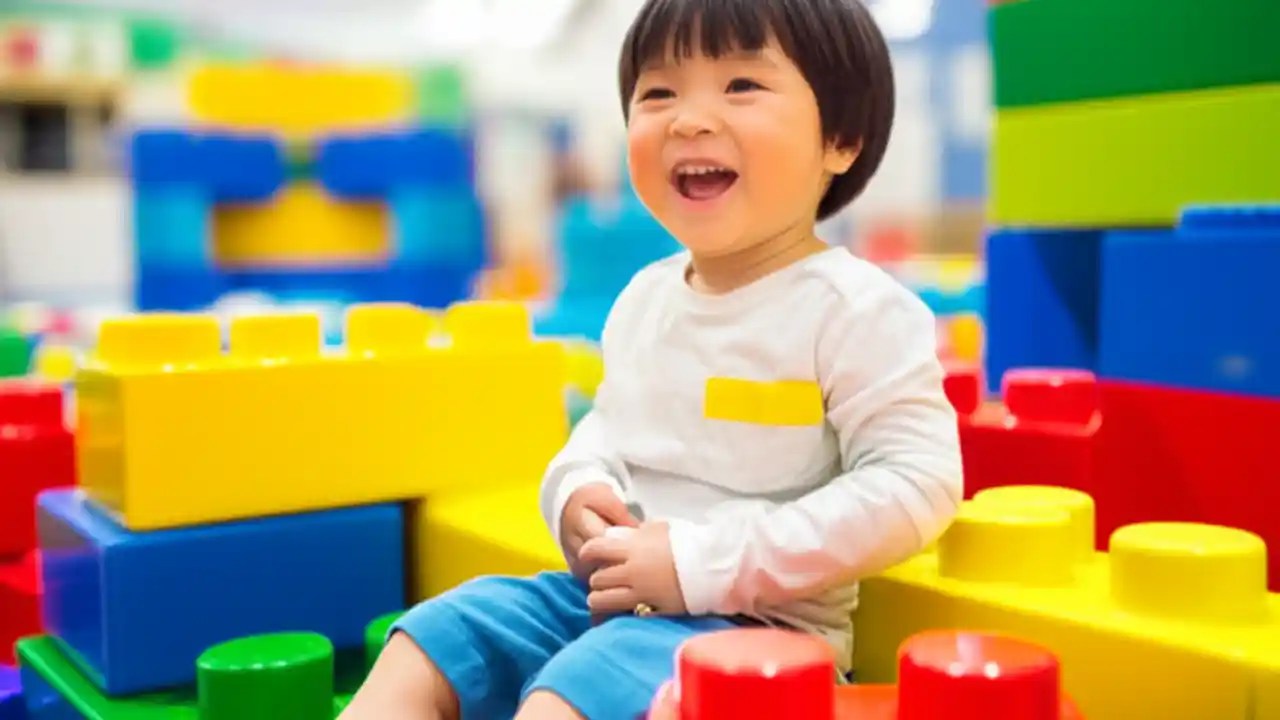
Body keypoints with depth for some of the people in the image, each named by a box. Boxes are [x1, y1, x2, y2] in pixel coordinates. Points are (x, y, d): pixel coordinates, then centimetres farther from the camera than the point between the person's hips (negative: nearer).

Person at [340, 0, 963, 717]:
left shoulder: (857, 311, -14)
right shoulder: (644, 296, 9)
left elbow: (916, 483, -21)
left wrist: (704, 564, -23)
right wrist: (578, 493, -2)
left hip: (752, 622, -7)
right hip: (611, 592, 8)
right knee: (419, 653, -4)